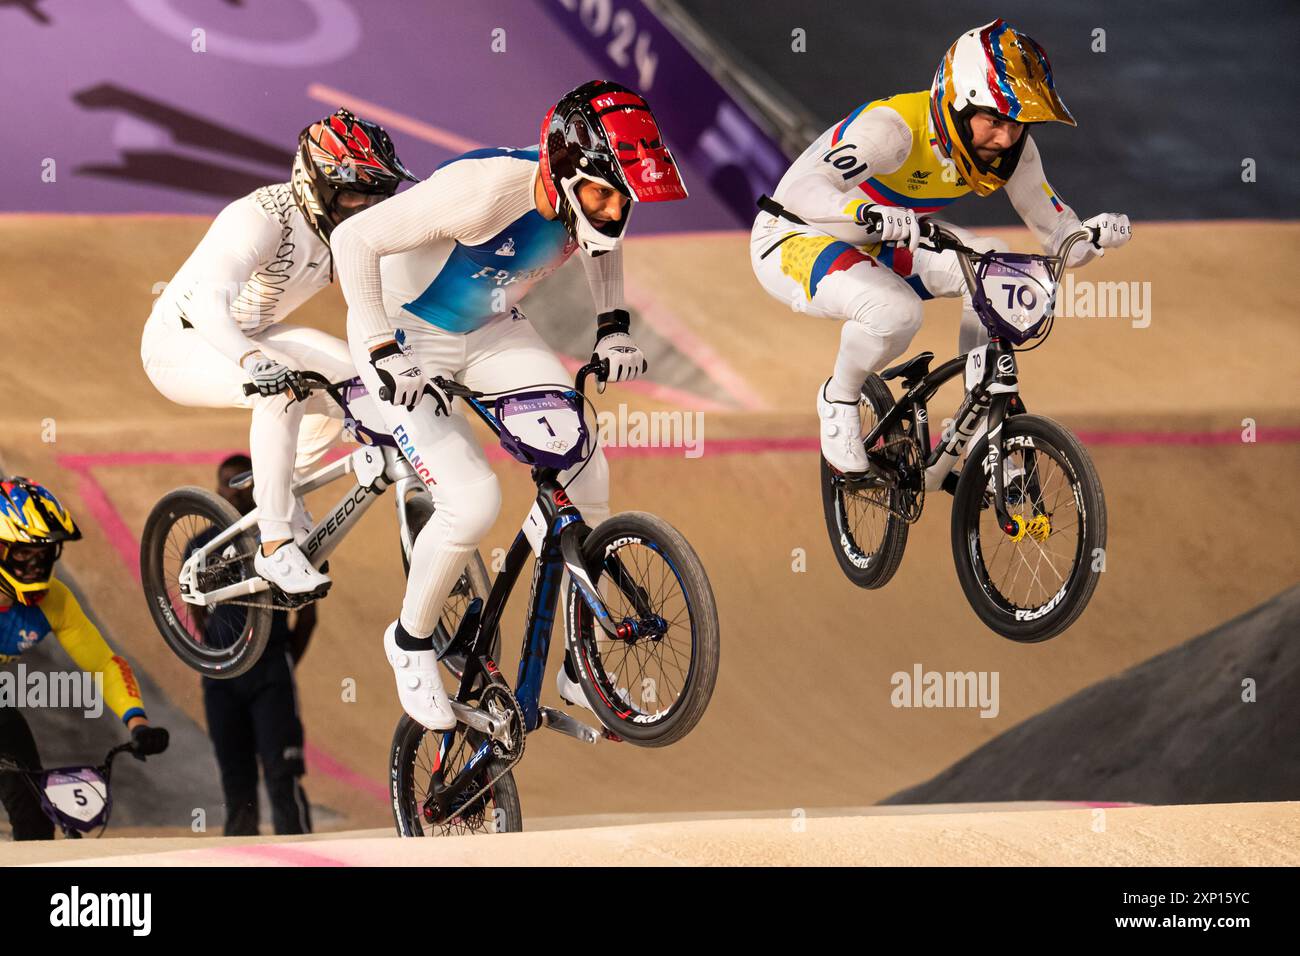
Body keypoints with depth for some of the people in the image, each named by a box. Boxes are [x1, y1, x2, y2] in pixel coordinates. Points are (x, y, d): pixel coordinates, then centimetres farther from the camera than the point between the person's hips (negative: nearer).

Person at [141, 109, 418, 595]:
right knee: (282, 387, -34)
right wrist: (252, 361, -61)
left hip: (250, 337, 8)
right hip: (179, 343, -8)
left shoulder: (351, 231, -8)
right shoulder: (261, 219, -31)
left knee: (357, 376, -12)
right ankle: (275, 547, -27)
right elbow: (208, 303, -44)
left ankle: (283, 486, 10)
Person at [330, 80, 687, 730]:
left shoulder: (591, 195, -16)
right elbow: (354, 240, -30)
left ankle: (581, 666, 6)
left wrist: (612, 328, 3)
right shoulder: (483, 191, -37)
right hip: (407, 335, -6)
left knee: (585, 474, -8)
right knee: (472, 500, -22)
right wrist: (383, 355, -29)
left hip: (491, 332, 6)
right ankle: (412, 641, 7)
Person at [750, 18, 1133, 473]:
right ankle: (839, 399, -4)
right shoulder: (893, 128, -34)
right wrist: (870, 213, -69)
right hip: (795, 242, -7)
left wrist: (1096, 233, -33)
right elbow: (804, 188, -49)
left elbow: (1059, 234, -9)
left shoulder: (1013, 149, -14)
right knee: (896, 311, -35)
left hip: (876, 246, 7)